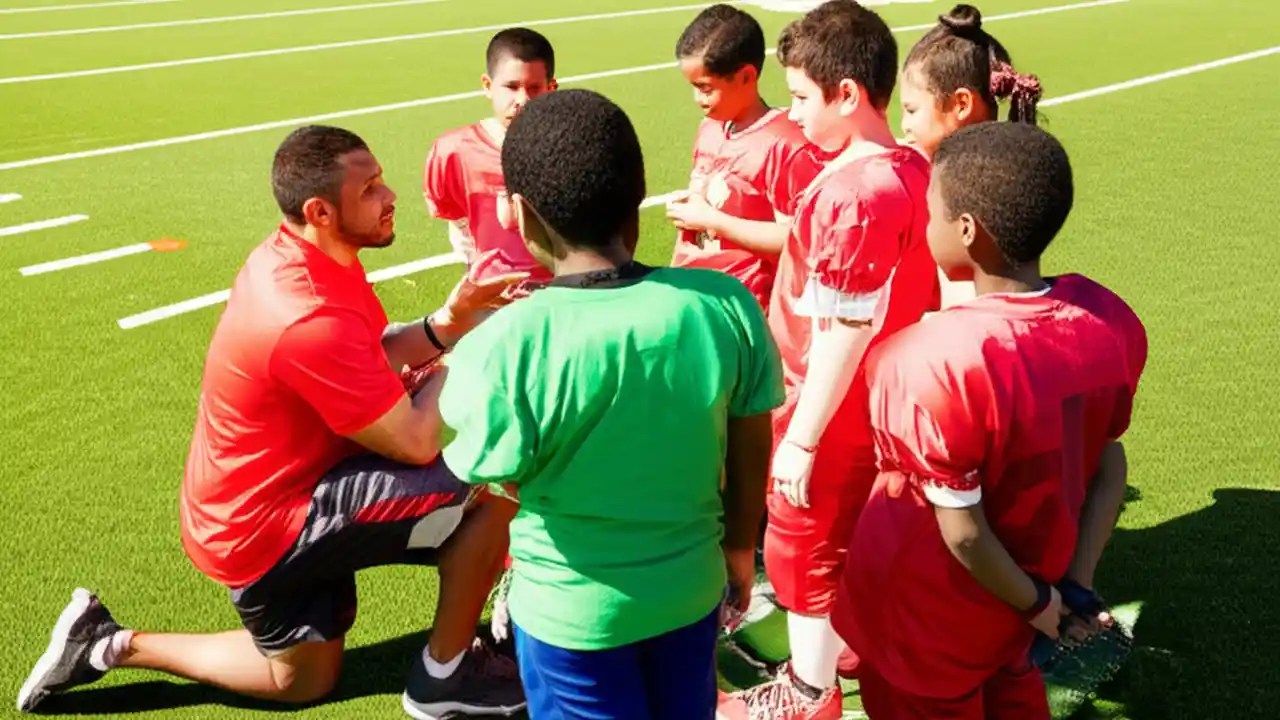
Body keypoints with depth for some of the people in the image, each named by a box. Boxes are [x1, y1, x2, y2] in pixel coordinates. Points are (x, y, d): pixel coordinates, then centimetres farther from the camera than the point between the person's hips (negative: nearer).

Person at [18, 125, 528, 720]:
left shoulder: (297, 256, -3)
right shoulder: (312, 321, -33)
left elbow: (377, 357, 4)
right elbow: (414, 443, -25)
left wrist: (449, 319, -14)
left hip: (247, 504, 10)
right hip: (264, 526, -10)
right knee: (491, 487, -19)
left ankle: (106, 644, 27)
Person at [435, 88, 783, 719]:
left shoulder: (504, 346, -28)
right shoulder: (727, 304, -17)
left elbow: (503, 477, -13)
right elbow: (751, 457, -5)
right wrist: (740, 548, 14)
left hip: (570, 611, -2)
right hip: (692, 588, 3)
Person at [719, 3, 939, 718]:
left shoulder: (850, 194, -29)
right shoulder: (915, 171, -1)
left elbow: (842, 334, -26)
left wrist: (800, 438, -19)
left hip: (833, 413, -8)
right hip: (880, 403, 9)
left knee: (804, 548, 10)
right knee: (861, 530, 26)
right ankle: (858, 638, 47)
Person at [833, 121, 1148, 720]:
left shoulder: (932, 361, -35)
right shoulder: (1109, 320, -13)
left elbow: (963, 532, -26)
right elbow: (1109, 463, -3)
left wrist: (1036, 603, -10)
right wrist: (1075, 585, 2)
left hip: (929, 621, -5)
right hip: (1034, 580, 6)